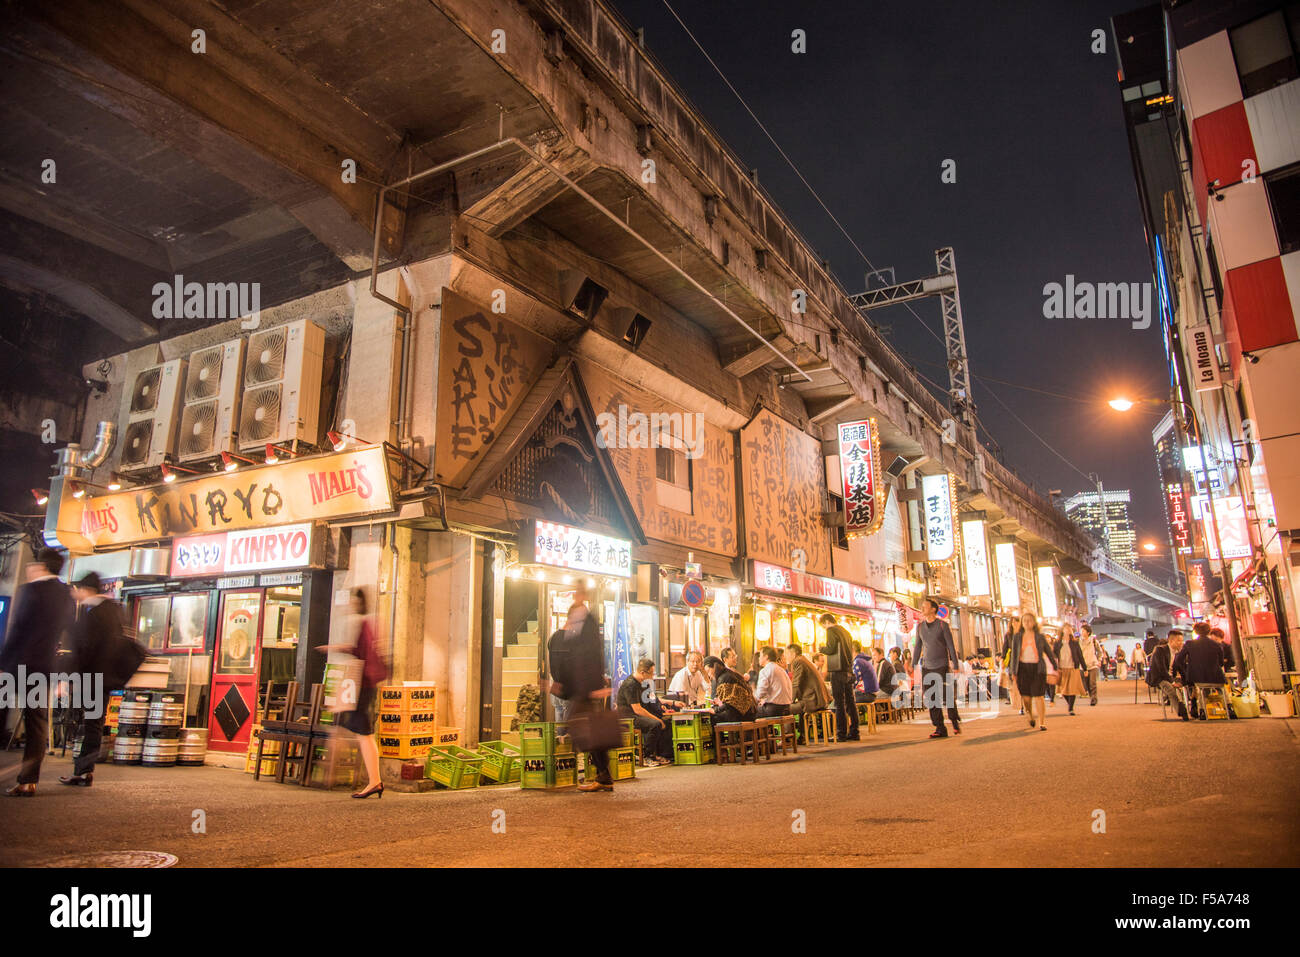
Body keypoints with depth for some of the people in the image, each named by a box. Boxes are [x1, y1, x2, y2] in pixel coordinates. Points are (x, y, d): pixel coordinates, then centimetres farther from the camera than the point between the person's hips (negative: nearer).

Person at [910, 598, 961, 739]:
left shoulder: (942, 625, -4)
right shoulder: (920, 626, 8)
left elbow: (951, 646, -3)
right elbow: (917, 647, 14)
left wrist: (955, 665, -7)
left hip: (942, 666, -4)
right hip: (927, 667, 4)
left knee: (948, 696, -4)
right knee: (932, 699, 1)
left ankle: (955, 722, 19)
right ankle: (940, 728, 8)